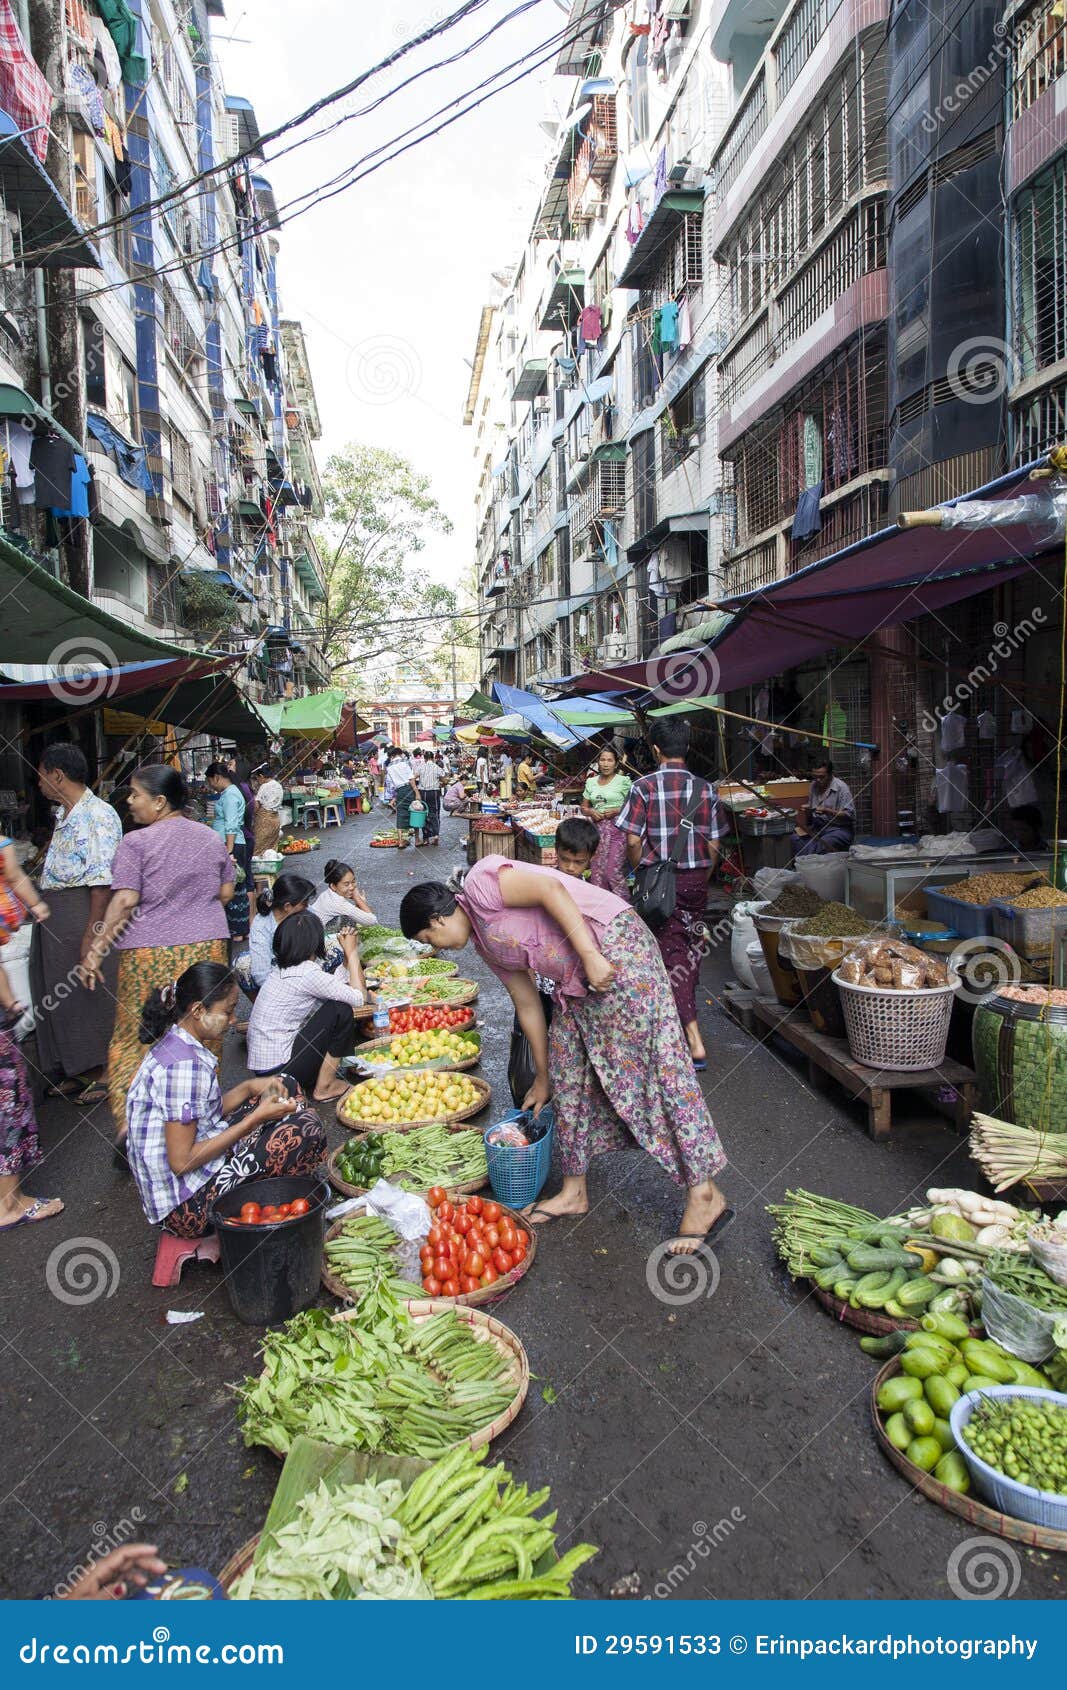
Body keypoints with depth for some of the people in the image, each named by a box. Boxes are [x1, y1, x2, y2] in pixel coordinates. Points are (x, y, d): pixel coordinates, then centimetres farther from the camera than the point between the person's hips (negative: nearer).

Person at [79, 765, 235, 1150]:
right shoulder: (211, 838, 7)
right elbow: (226, 893, 12)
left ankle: (129, 1122, 3)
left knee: (133, 1037, 7)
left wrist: (96, 949, -8)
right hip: (207, 948, 4)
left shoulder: (136, 843, -9)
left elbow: (124, 902, -13)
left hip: (150, 955, -4)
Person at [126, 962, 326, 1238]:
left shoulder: (174, 1047, 6)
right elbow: (182, 1161, -23)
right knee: (306, 1128, -16)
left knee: (287, 1101, 15)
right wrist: (256, 1118, -18)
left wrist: (250, 1087, 4)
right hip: (186, 1206, -10)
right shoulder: (183, 1064, -24)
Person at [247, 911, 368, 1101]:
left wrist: (348, 952, 10)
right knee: (341, 1010, -5)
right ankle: (324, 1087, 3)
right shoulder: (308, 974, -19)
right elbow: (359, 998, -11)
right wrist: (352, 952, -4)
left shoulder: (282, 970, 7)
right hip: (279, 1069, -9)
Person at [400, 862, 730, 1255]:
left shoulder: (479, 883, -8)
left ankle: (704, 1196, -1)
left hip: (615, 946, -10)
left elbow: (550, 889, -19)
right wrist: (542, 1078, 26)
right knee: (567, 1073, 12)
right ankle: (574, 1191, 24)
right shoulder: (487, 946, 19)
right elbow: (528, 1006, 22)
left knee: (655, 1065, -8)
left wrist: (590, 955, -23)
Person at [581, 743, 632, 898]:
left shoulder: (624, 781, -3)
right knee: (597, 871, 8)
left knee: (613, 872, -12)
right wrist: (591, 812, -2)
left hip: (617, 829, -5)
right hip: (596, 829, 5)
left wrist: (616, 811, -15)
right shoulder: (591, 782, 11)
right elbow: (584, 807, 19)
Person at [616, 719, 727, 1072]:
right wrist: (701, 879, 14)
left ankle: (694, 1040, -9)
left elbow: (633, 841, -12)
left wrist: (642, 873, 4)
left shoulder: (644, 787, -9)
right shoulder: (705, 789, 0)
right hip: (696, 879, 3)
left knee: (671, 954, -1)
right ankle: (682, 1018, 31)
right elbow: (713, 846, 2)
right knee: (691, 950, 17)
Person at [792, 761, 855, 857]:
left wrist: (827, 811, -24)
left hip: (839, 828, -6)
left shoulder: (841, 787, -9)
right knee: (795, 839, -23)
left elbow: (849, 814, -13)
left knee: (821, 845, -37)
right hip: (817, 826, 6)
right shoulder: (813, 786, 9)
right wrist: (807, 810, -4)